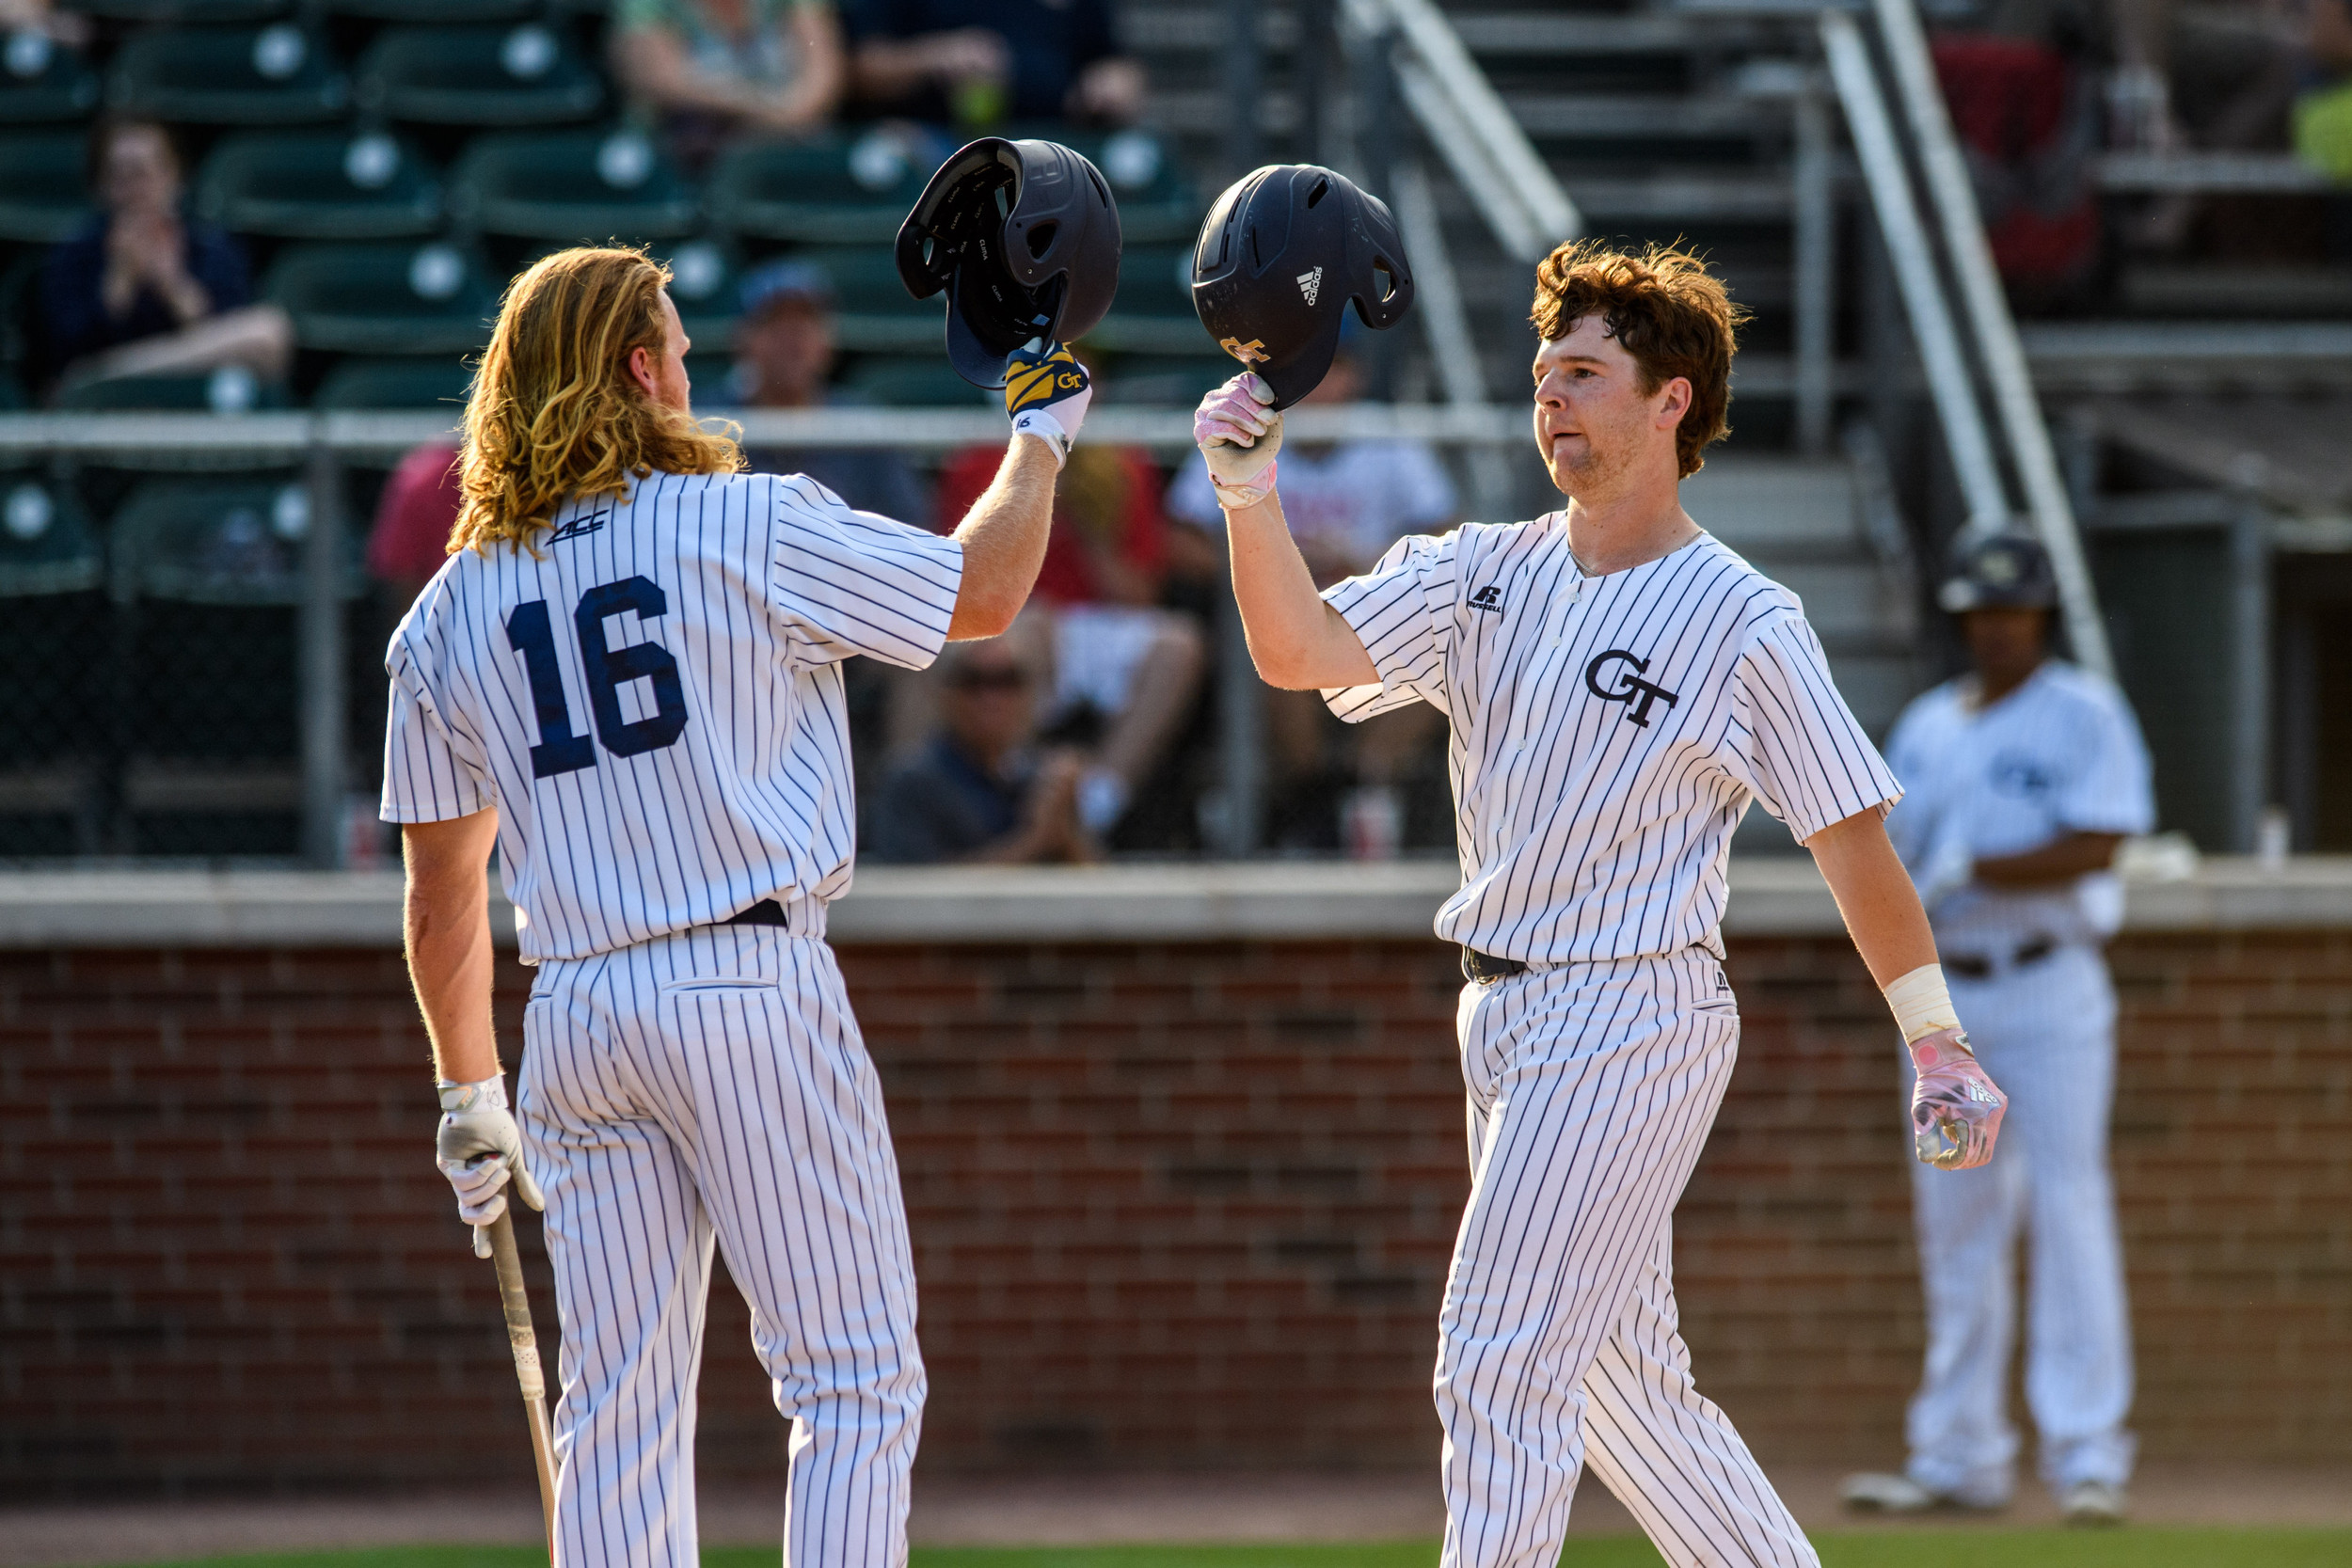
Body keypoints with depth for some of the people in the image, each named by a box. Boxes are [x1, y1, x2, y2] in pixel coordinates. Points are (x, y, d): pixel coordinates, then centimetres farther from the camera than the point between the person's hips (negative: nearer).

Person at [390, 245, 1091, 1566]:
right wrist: (1042, 432, 22)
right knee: (855, 1382, -2)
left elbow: (442, 886, 14)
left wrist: (471, 1097, 22)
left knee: (621, 1408, 7)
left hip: (575, 1013, 5)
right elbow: (984, 592, 5)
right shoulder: (749, 529, -5)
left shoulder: (451, 610, 9)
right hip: (752, 987, -5)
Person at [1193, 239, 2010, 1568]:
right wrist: (1251, 498, -22)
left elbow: (1854, 838, -6)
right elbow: (1304, 650, -6)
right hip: (1508, 1014, 7)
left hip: (1635, 1021, -7)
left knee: (1501, 1364, -13)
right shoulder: (1486, 575, 8)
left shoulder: (1746, 624, -9)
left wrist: (1939, 1044, -6)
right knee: (1617, 1377, 14)